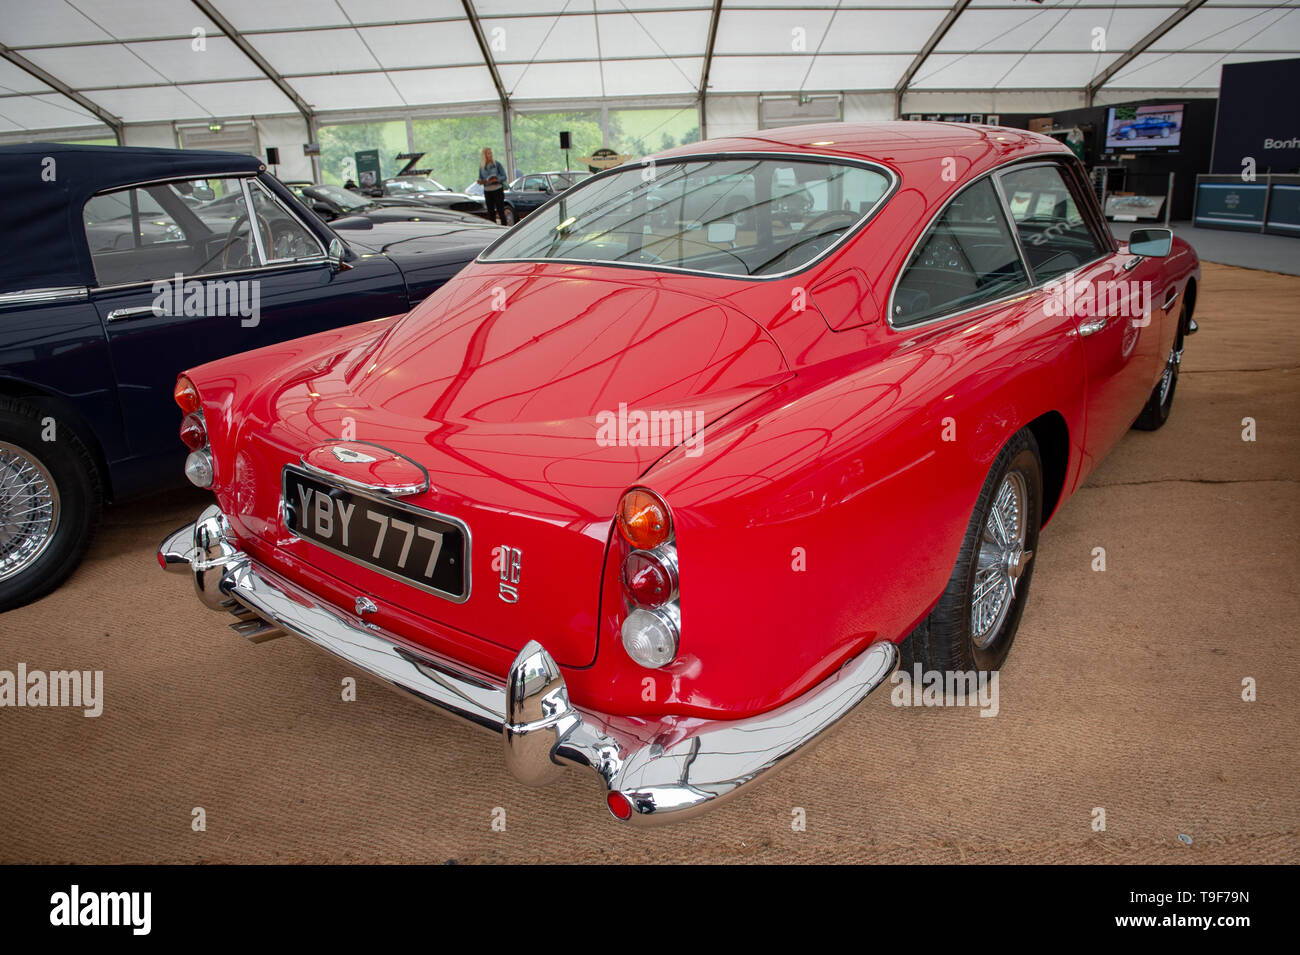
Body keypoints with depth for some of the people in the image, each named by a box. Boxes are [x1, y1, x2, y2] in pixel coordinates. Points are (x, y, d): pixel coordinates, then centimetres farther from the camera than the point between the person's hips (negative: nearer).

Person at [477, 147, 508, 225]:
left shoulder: (497, 164, -4)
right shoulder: (481, 166, 7)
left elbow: (504, 177, -5)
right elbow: (480, 178, 15)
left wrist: (495, 180, -20)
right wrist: (480, 181, -9)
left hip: (498, 190, -3)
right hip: (487, 191, 4)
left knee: (500, 210, -8)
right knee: (490, 212, 4)